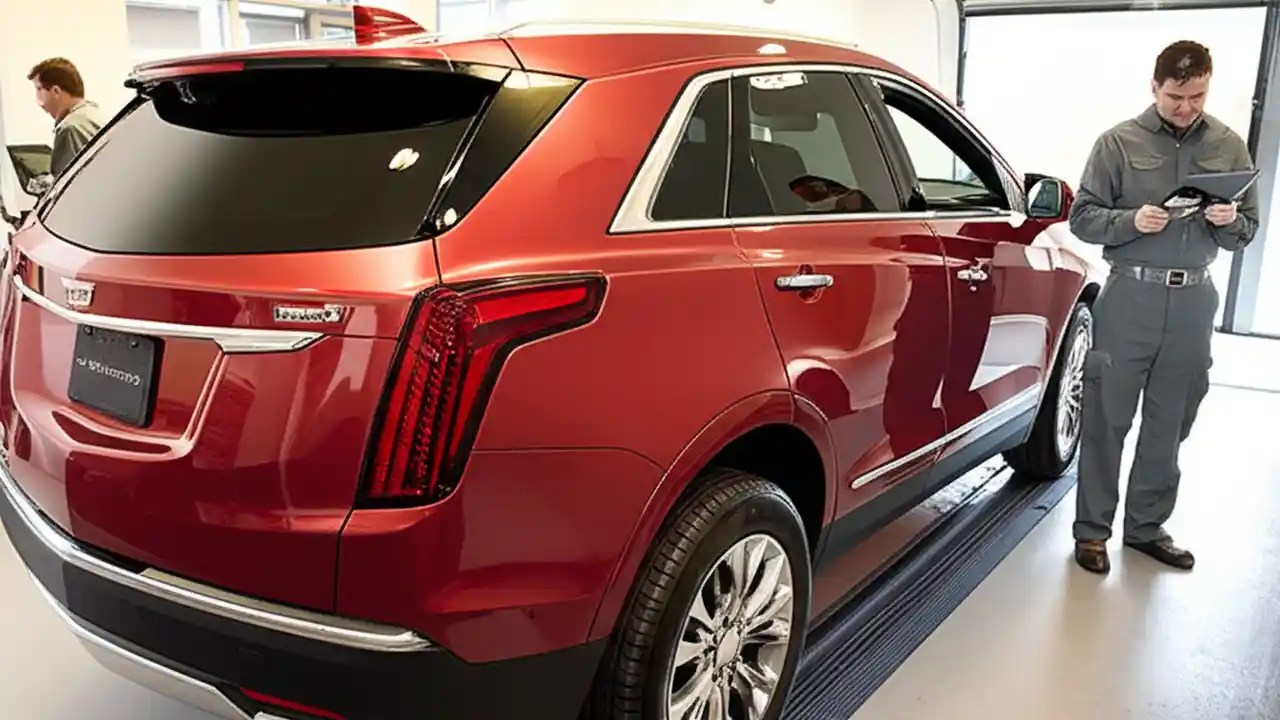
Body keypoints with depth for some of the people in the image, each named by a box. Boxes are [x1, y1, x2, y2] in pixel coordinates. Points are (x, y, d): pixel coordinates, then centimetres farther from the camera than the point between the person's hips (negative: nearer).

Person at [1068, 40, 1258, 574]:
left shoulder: (1229, 147, 8)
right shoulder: (1119, 142, -1)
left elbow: (1247, 230, 12)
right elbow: (1082, 217, -1)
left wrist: (1229, 222, -10)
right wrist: (1132, 220, -19)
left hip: (1194, 300, 3)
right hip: (1130, 296, -3)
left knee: (1169, 425, 10)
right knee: (1107, 419, 1)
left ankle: (1147, 526, 23)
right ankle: (1092, 529, 12)